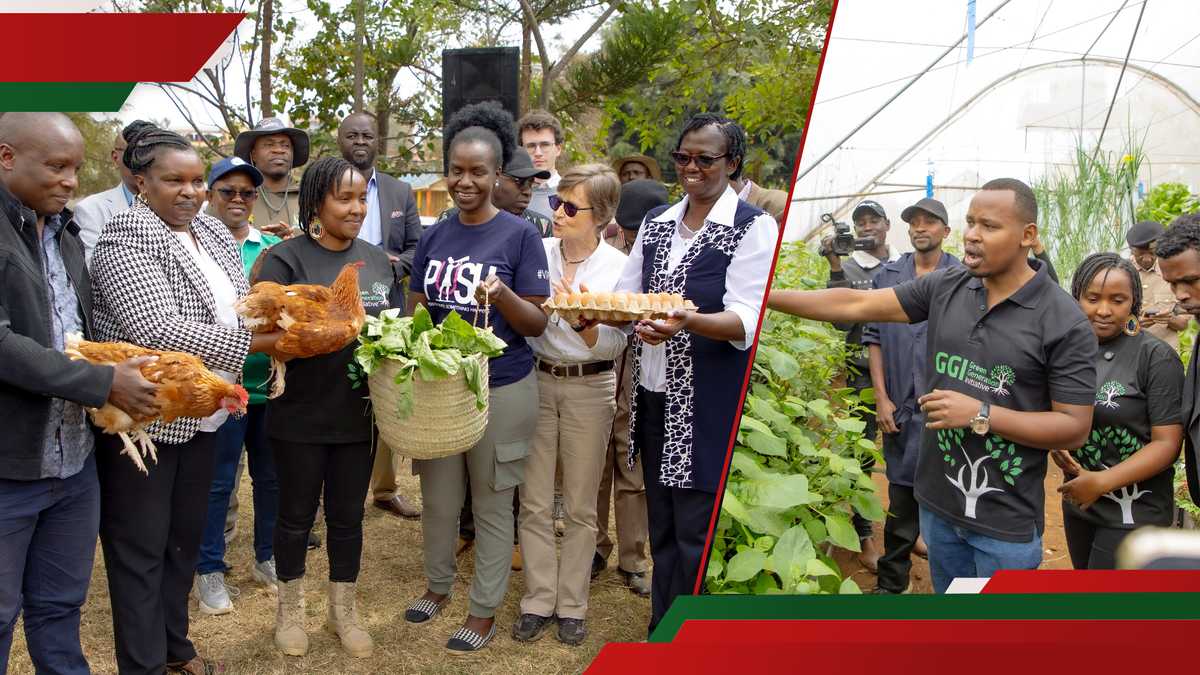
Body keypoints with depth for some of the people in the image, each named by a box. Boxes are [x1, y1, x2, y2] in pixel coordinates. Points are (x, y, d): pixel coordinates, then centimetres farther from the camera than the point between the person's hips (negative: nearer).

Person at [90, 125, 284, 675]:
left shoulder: (214, 231, 9)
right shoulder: (127, 238, -16)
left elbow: (239, 304, 16)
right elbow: (157, 330, -27)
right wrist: (251, 342, -24)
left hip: (202, 413, 8)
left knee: (185, 536, 19)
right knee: (140, 547, 4)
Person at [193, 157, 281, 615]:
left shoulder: (273, 247, 9)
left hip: (271, 383, 4)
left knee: (271, 476, 15)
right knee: (217, 482, 5)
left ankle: (268, 558, 32)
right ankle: (209, 570, 22)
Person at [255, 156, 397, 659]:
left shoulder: (377, 260, 6)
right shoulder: (284, 259, -10)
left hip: (359, 414, 4)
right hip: (301, 415, -3)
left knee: (348, 516, 14)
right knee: (297, 515, 13)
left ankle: (344, 611, 32)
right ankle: (290, 609, 33)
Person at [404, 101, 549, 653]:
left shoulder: (520, 235, -9)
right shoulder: (433, 238, 5)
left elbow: (537, 323, -10)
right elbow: (416, 311, 12)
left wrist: (501, 293, -29)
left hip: (501, 390, -4)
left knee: (492, 505, 8)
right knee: (438, 498, 16)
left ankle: (484, 611, 23)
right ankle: (438, 585, 39)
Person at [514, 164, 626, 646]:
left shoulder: (618, 267, -8)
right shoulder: (537, 253, -3)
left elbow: (614, 345, -13)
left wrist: (583, 320, -31)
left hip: (590, 389, -1)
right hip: (537, 380, 2)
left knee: (580, 507, 9)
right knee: (536, 503, 7)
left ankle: (572, 605, 23)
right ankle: (539, 601, 21)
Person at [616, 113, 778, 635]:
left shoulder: (752, 228, -7)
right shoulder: (656, 223, 11)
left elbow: (746, 322, -17)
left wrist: (688, 322, -36)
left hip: (709, 404, -6)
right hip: (654, 396, 6)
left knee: (696, 533, 2)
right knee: (661, 524, 17)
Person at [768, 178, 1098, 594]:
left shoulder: (1065, 323, -14)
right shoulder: (944, 287, -1)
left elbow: (1075, 428, -13)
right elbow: (857, 304, -2)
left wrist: (979, 415, -22)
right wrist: (762, 296, -7)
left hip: (1006, 521, -4)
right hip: (937, 503, 5)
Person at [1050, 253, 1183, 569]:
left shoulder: (1156, 357, -12)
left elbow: (1167, 443, -15)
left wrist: (1101, 482, -21)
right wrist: (1054, 445, -6)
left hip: (1134, 510, -5)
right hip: (1077, 502, 5)